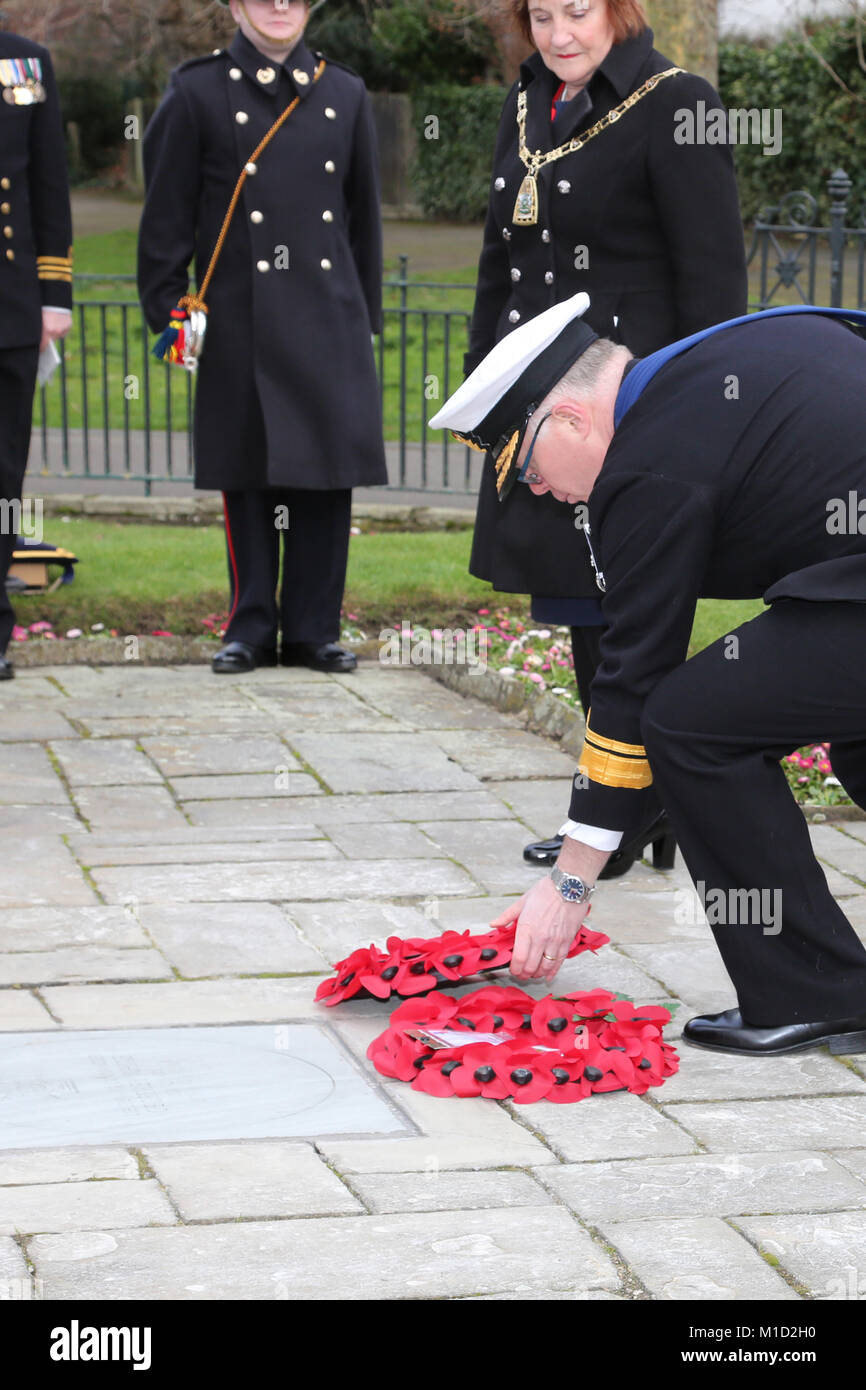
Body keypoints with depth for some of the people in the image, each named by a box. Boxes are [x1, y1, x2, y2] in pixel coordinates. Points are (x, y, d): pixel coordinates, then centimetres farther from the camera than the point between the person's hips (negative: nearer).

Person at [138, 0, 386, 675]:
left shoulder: (345, 94, 13)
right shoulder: (197, 93, 2)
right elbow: (167, 215, 2)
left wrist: (366, 315, 14)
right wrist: (169, 314, -3)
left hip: (329, 321, 2)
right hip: (240, 322, -2)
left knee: (327, 475, 1)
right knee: (248, 478, 3)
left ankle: (314, 629, 10)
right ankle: (252, 629, 13)